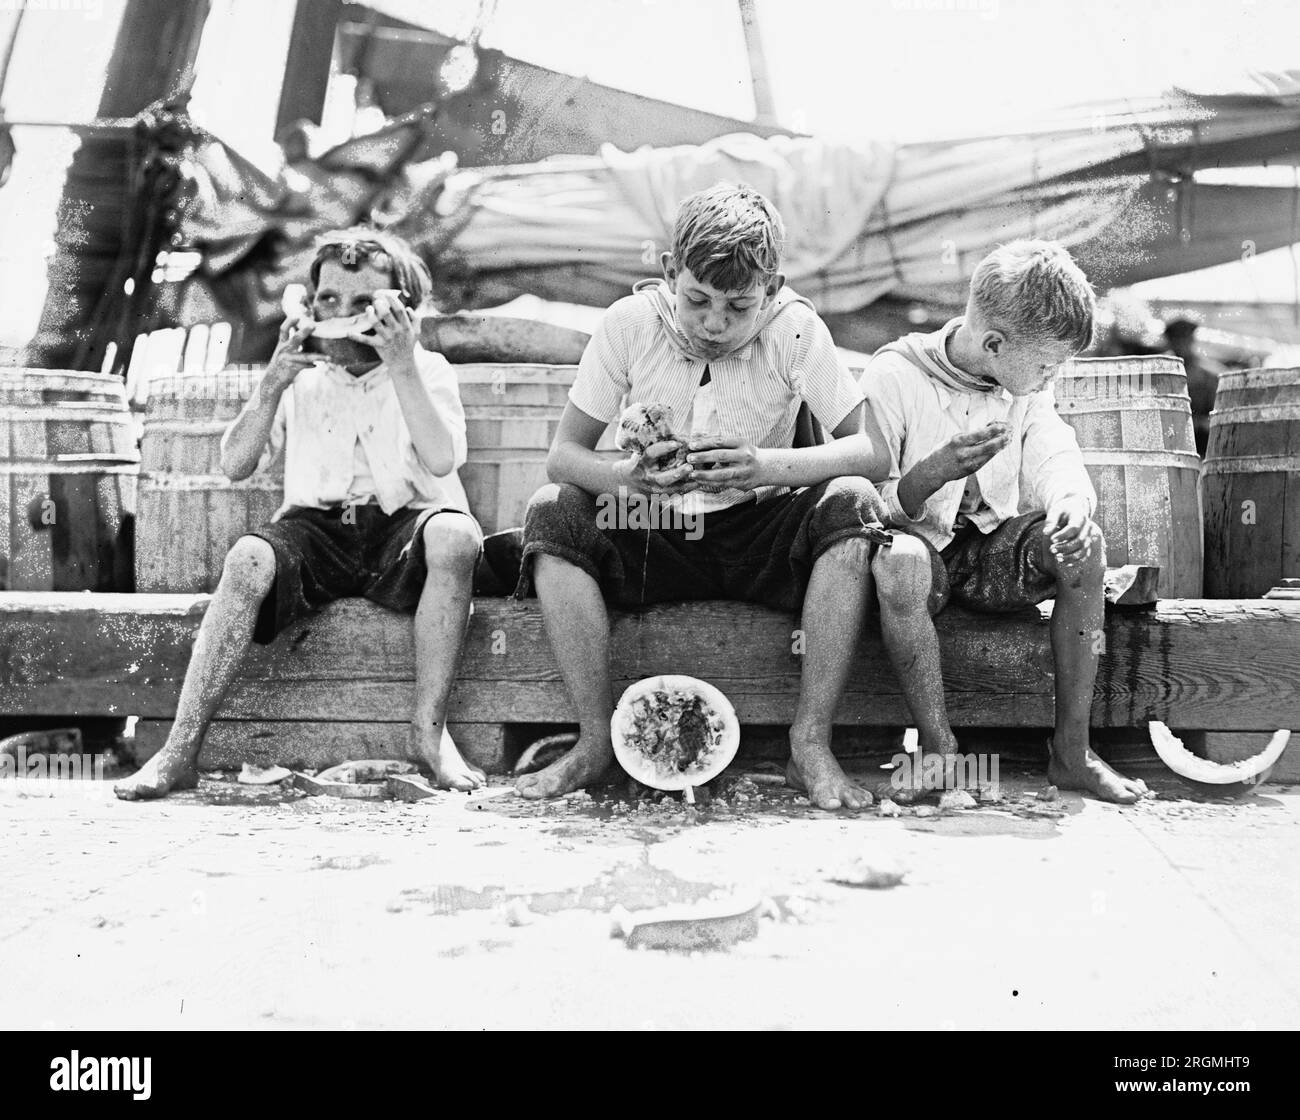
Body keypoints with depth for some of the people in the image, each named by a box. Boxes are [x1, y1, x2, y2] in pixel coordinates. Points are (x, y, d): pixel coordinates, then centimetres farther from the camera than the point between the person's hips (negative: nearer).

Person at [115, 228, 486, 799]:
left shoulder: (428, 370, 8)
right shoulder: (300, 375, 14)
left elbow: (440, 460, -12)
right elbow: (234, 466, 4)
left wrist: (401, 366, -17)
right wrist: (272, 383, -7)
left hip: (402, 528, -1)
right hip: (315, 529, 2)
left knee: (455, 532, -36)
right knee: (249, 557, -32)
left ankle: (428, 729, -27)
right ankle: (180, 751, -30)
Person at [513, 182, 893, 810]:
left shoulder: (795, 329, -11)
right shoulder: (630, 323, -9)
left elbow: (873, 450, -18)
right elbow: (563, 456, -8)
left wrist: (763, 466, -34)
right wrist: (628, 475, -31)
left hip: (757, 534, 0)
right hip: (649, 534, 1)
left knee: (853, 502, -28)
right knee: (551, 514, -26)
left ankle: (811, 744, -22)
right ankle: (596, 739, -18)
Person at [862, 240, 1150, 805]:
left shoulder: (1027, 383, 3)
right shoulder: (893, 377, -15)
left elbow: (1054, 461, -5)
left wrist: (1071, 501, -30)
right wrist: (937, 471, -36)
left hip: (992, 547, 5)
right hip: (923, 547, -5)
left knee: (1083, 544, -23)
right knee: (900, 562, -40)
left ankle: (1072, 751, -17)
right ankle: (938, 748, -25)